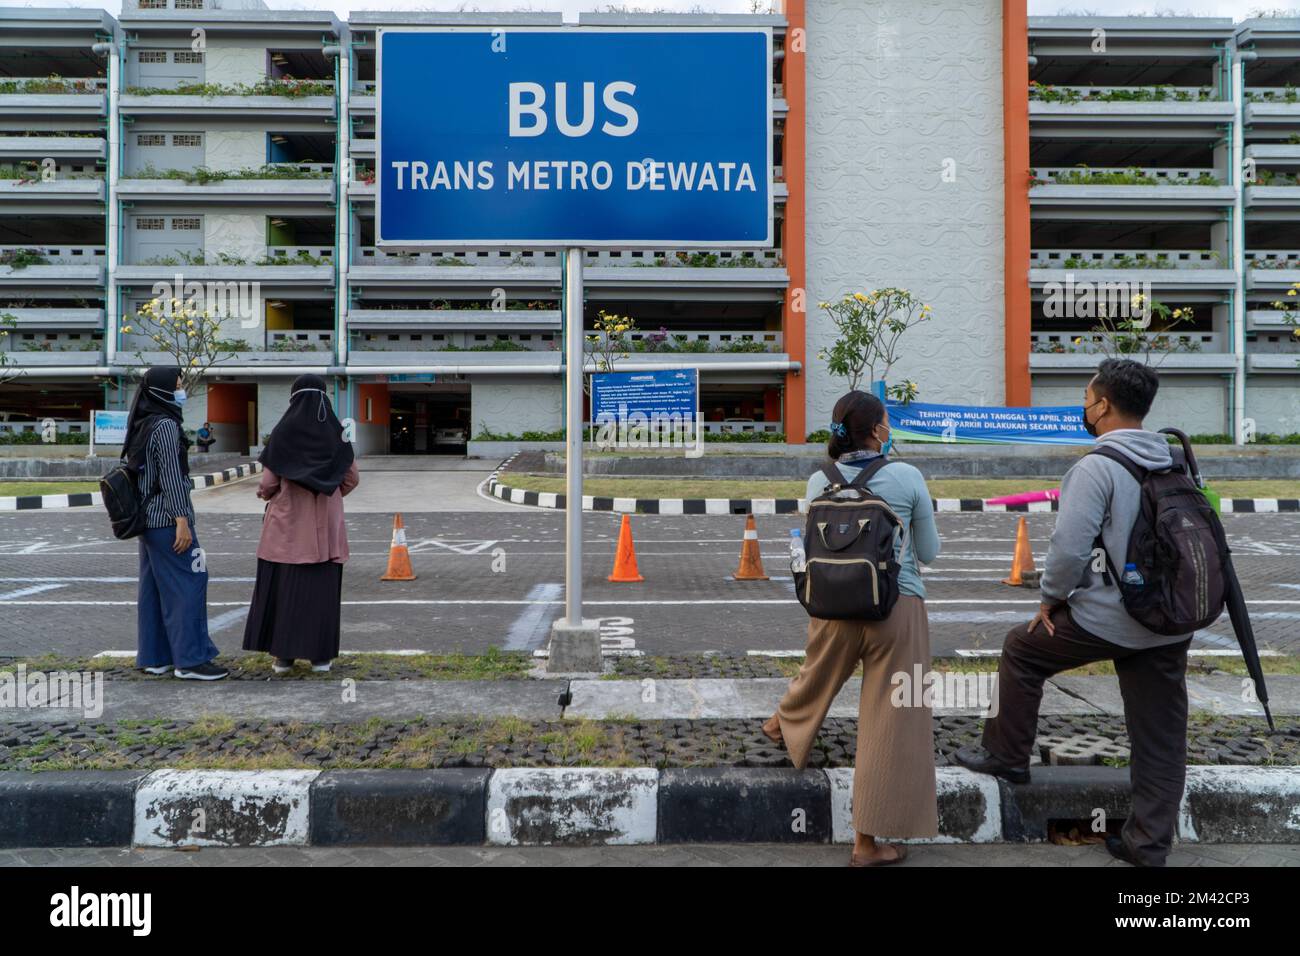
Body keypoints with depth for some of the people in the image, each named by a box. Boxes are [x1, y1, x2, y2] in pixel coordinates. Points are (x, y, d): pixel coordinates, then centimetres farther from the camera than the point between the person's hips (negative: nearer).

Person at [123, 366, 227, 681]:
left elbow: (143, 472, 17)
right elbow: (171, 476, -19)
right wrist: (182, 520, -21)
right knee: (187, 584, -5)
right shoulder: (165, 424, -14)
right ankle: (190, 659, -4)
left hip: (148, 518, 9)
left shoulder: (142, 425, 13)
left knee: (154, 587, 11)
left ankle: (154, 656, 16)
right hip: (167, 518, -9)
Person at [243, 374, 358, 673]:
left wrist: (267, 495, 17)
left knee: (284, 588, 7)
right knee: (322, 589, 7)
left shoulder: (282, 433, -8)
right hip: (326, 525, 2)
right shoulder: (337, 433, -1)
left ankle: (283, 655, 8)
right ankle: (320, 655, 8)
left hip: (288, 523, -2)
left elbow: (268, 483, -7)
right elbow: (351, 478, 4)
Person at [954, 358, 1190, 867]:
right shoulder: (1173, 463, 8)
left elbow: (1070, 547, -20)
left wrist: (1052, 597, -3)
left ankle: (1006, 755, 28)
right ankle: (1149, 843, 22)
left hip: (1108, 619, -7)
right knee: (1161, 736, 12)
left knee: (1021, 650, 17)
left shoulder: (1096, 468, -15)